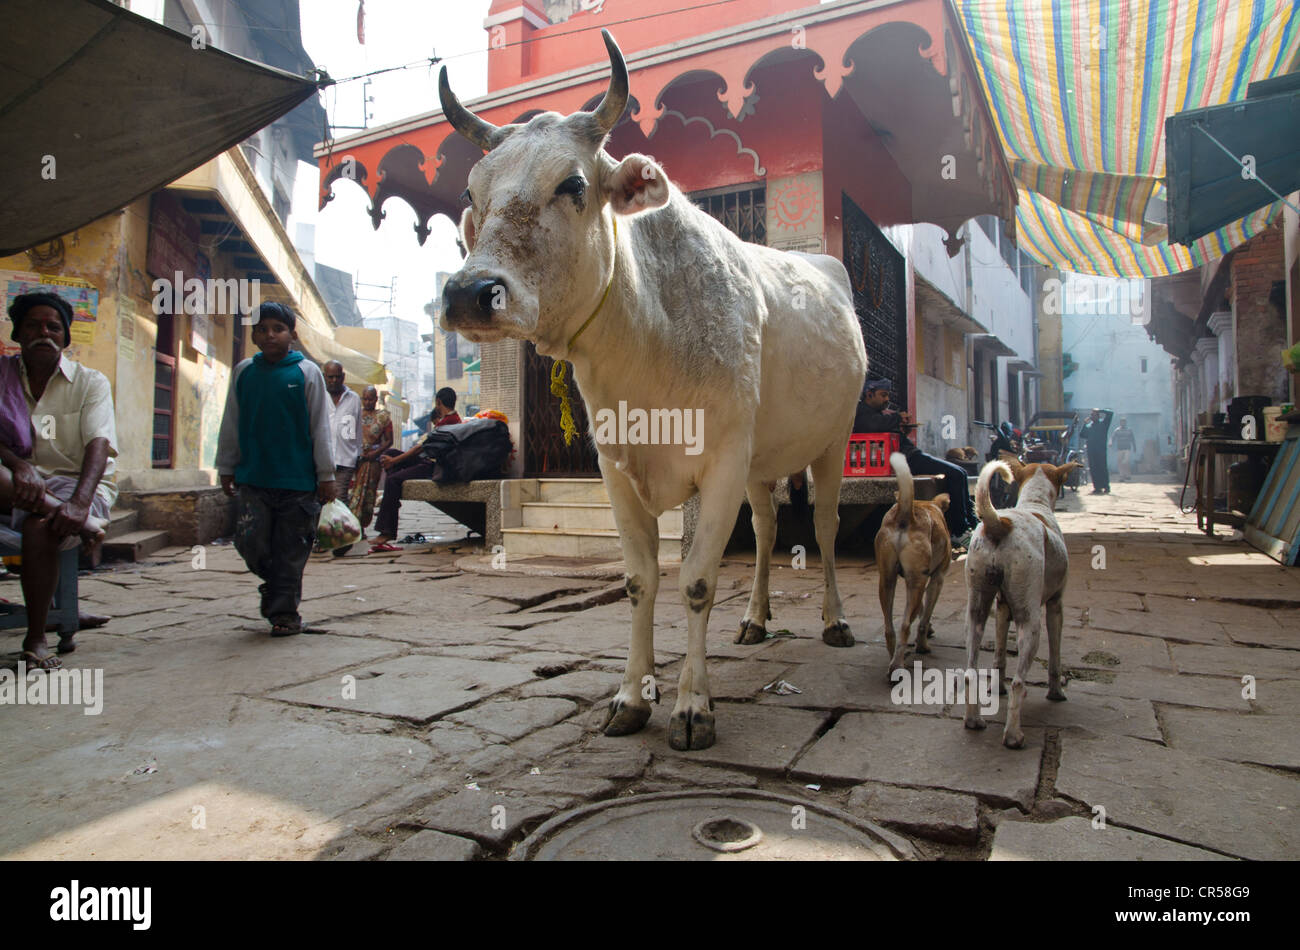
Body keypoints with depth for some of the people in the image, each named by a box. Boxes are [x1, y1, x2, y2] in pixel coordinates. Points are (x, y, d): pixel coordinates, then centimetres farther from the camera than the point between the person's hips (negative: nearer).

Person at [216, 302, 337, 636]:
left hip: (297, 478, -3)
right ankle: (273, 582, 29)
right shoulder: (243, 372, 8)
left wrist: (326, 475, -1)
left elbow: (320, 427, 0)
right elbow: (231, 425, 15)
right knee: (250, 542, -1)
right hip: (253, 477, 3)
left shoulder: (306, 372, -1)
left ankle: (284, 611, 17)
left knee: (290, 551, 3)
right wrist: (226, 468, 14)